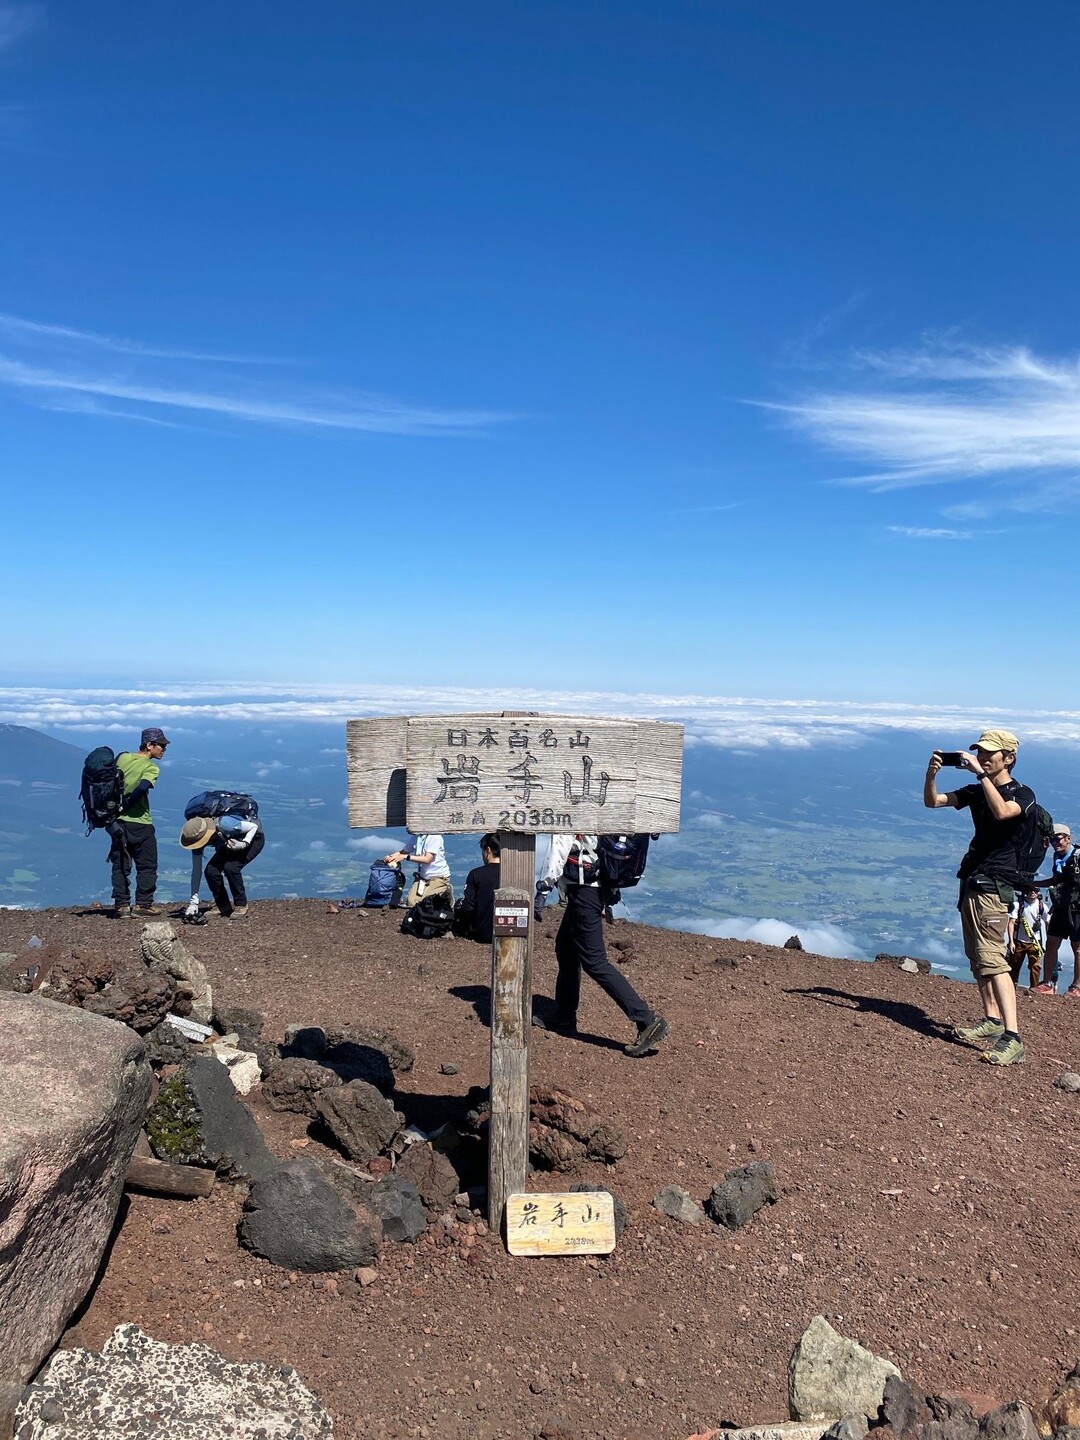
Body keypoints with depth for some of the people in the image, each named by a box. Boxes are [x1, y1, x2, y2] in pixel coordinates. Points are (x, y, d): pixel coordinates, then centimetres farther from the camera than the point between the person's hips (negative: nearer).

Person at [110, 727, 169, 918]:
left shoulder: (122, 757, 6)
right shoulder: (151, 767, -11)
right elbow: (142, 788, -26)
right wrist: (125, 806, -14)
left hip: (118, 822, 5)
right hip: (140, 824, -5)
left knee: (120, 866, 11)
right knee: (147, 866, 8)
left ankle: (121, 905, 10)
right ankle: (144, 904, 8)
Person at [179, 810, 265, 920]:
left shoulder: (224, 824, -39)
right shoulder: (197, 838, -20)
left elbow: (254, 826, -24)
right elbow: (196, 870, -13)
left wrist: (244, 844, -40)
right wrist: (194, 901, -14)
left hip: (253, 838, -6)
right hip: (231, 842, 7)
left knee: (230, 867, -28)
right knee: (211, 871, -13)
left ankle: (241, 906, -9)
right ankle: (225, 909, 3)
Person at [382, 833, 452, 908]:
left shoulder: (434, 837, -17)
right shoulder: (416, 837, 4)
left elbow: (427, 859, -20)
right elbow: (403, 852, 10)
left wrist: (406, 857, -23)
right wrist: (390, 857, -10)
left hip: (439, 877, -6)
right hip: (422, 876, 6)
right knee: (411, 902, -11)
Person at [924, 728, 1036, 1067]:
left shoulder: (1022, 794, -8)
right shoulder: (976, 792, 13)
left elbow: (1001, 812, -30)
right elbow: (932, 802, 9)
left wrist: (981, 773, -28)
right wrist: (931, 774, -9)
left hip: (993, 885, -8)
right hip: (971, 882, 8)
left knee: (992, 958, -18)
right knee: (977, 957, 14)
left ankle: (1012, 1038, -23)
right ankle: (992, 1020, 24)